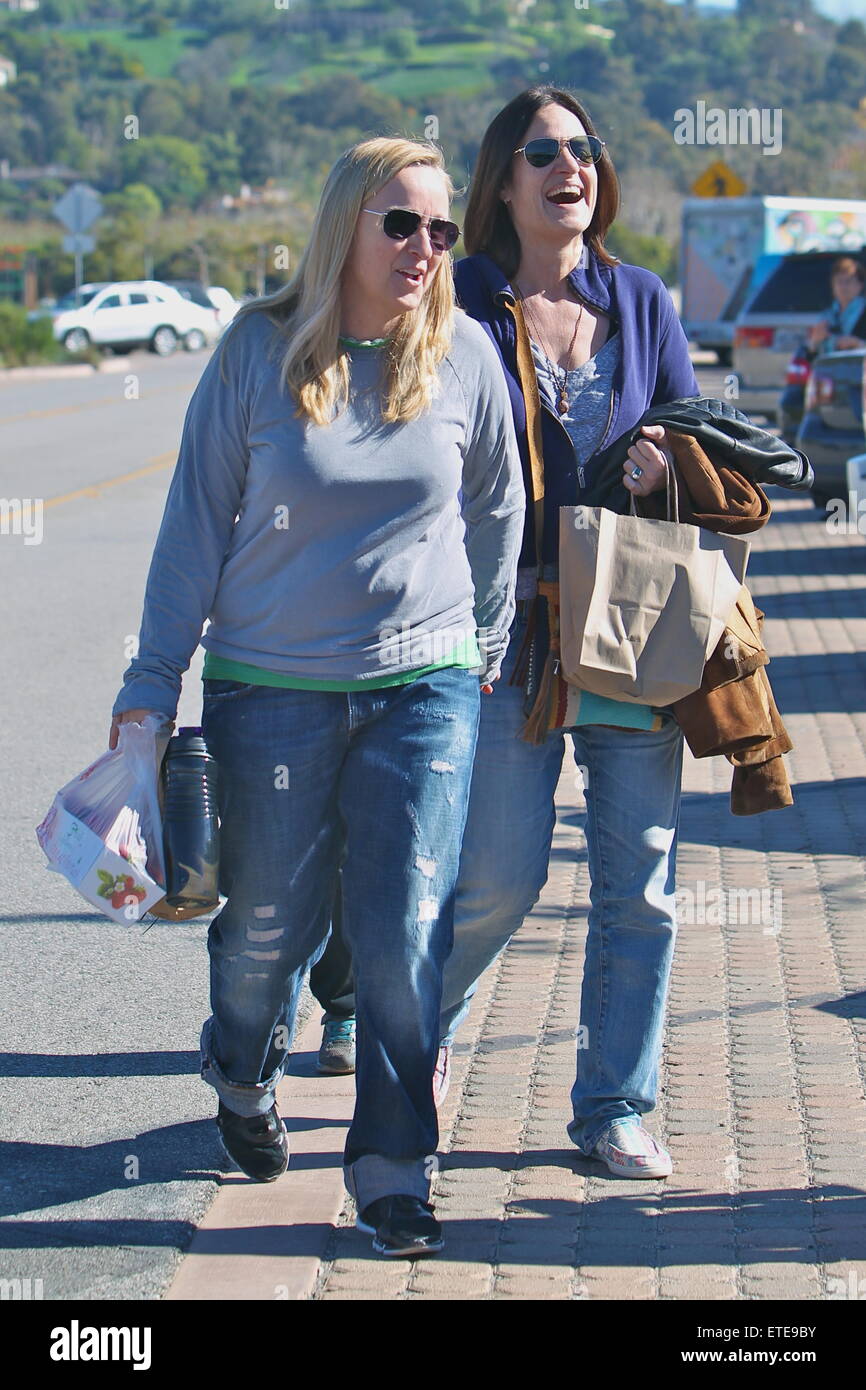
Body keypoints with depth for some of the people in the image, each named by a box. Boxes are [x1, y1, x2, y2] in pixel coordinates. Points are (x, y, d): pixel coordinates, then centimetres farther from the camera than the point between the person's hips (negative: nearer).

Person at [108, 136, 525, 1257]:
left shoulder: (465, 356, -1)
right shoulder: (258, 352, -5)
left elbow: (497, 511, 13)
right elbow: (197, 522, 0)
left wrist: (485, 649, 19)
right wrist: (153, 682, 0)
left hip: (423, 686, 1)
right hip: (272, 688, -1)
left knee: (404, 936, -4)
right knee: (268, 923, 10)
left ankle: (392, 1169, 8)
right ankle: (242, 1074, 42)